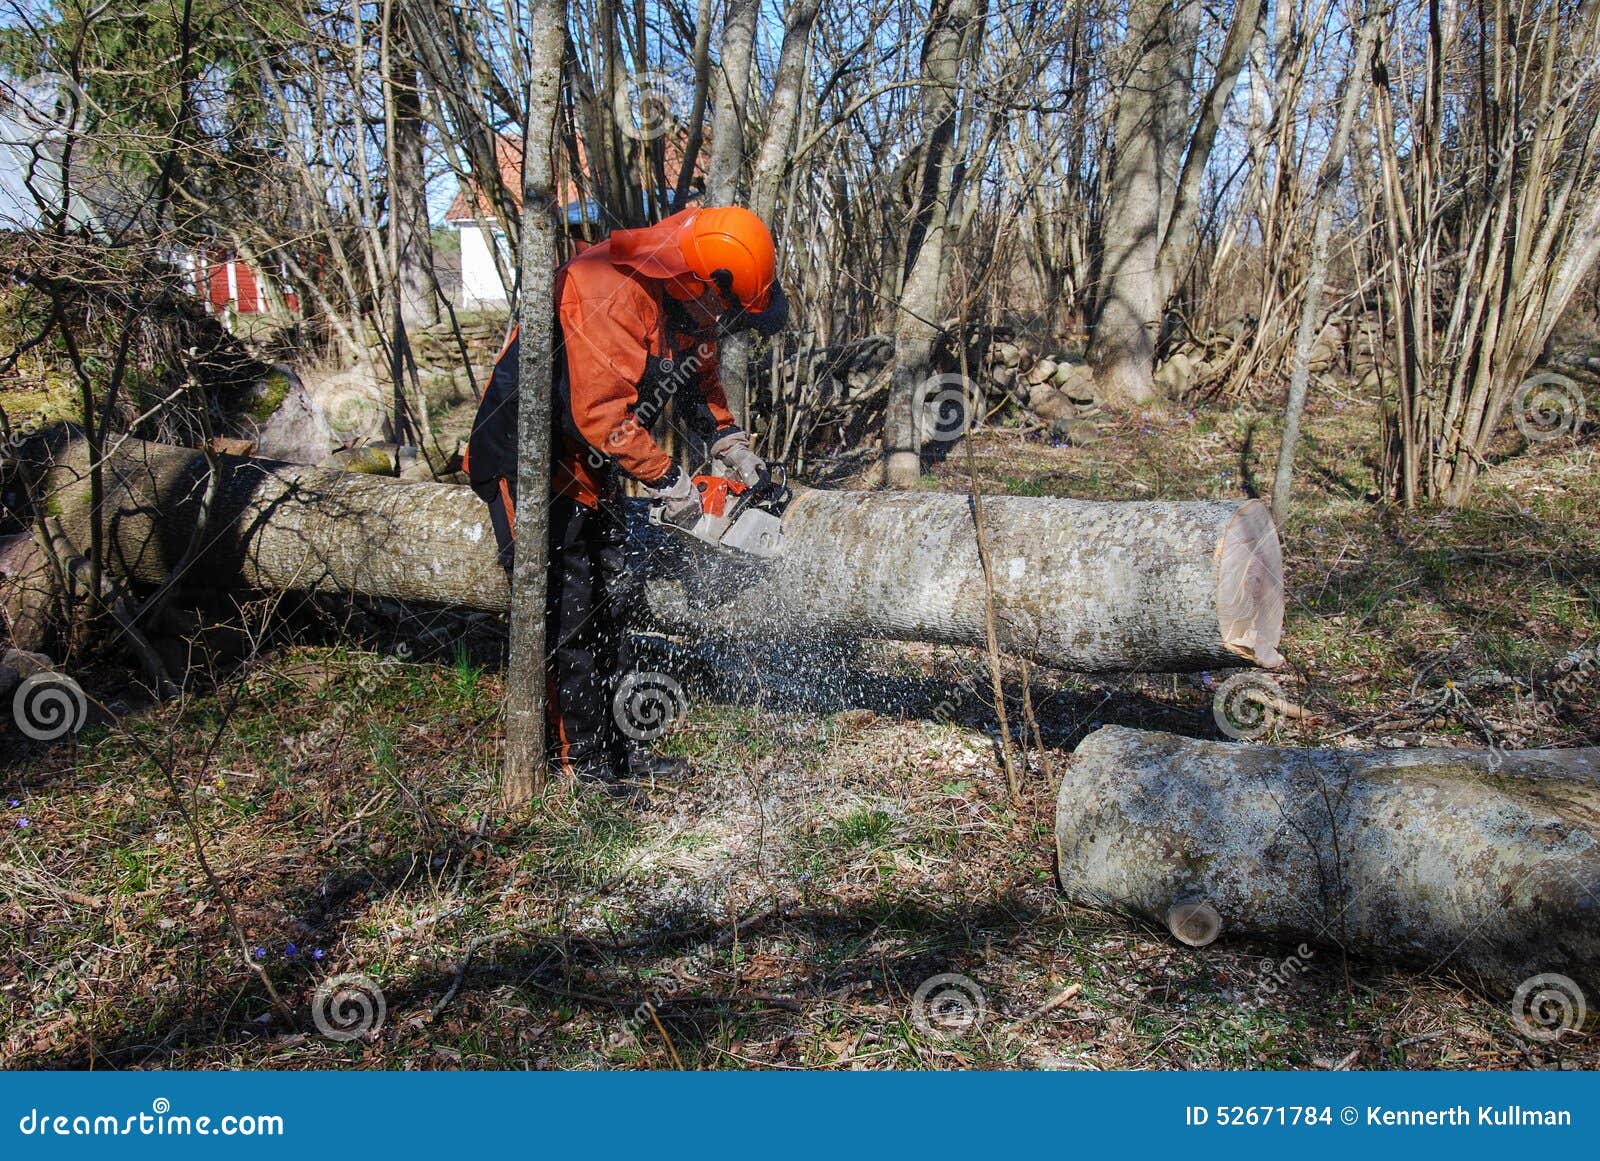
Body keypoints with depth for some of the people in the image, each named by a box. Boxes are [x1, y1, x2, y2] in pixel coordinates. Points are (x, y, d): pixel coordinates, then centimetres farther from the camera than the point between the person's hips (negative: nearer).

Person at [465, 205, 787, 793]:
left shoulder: (685, 305, 1)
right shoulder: (612, 295, -29)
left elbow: (700, 383, 17)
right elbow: (602, 413, -32)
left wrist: (734, 450, 4)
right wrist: (669, 481, -24)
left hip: (593, 472, 10)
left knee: (614, 604, 11)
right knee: (568, 614, -7)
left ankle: (621, 746, 21)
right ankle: (580, 763, 3)